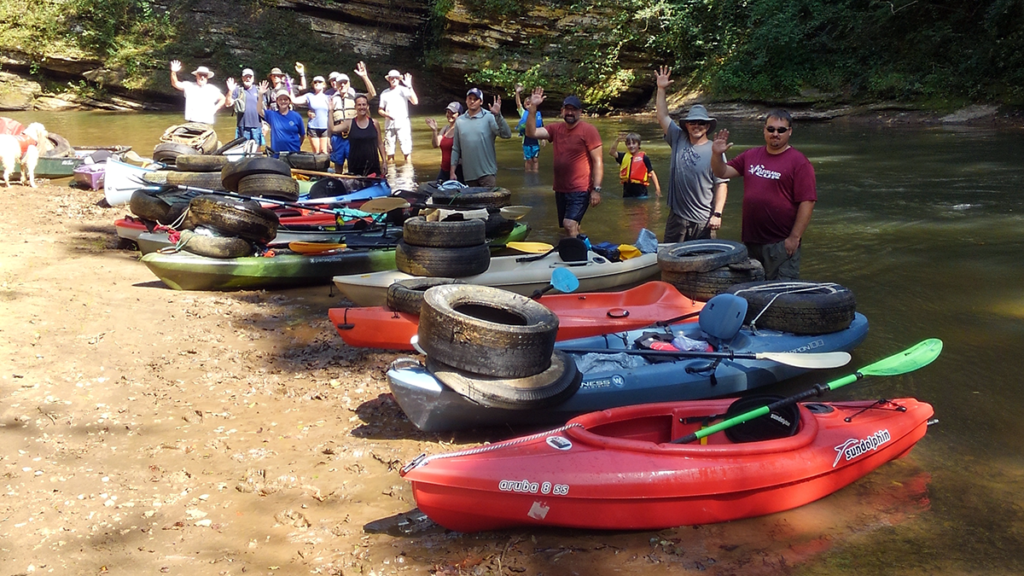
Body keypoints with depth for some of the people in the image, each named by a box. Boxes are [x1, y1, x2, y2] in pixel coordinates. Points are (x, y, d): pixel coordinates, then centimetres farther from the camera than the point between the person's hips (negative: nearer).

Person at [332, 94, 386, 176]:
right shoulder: (350, 123, 1)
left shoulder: (374, 123, 4)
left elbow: (380, 144, 9)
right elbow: (333, 129, -11)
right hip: (355, 166, -1)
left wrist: (384, 161, 5)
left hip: (373, 166, 1)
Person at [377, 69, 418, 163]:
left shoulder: (404, 90, 2)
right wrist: (386, 114, -6)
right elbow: (380, 110, 15)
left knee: (406, 150, -8)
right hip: (389, 125, 4)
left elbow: (415, 102, -13)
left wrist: (409, 86, -18)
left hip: (403, 124, -3)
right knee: (390, 152, 7)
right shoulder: (385, 93, 12)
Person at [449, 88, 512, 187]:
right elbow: (456, 149, 11)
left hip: (487, 172, -4)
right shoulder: (459, 121, 7)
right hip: (468, 175, 4)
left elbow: (506, 134, -17)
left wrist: (498, 115, -27)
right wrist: (452, 170, 8)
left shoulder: (489, 117, -4)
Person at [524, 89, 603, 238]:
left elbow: (598, 161, -10)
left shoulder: (588, 130, -8)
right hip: (560, 189, 6)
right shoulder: (555, 129, 7)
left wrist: (596, 189, -16)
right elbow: (531, 133, -3)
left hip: (580, 190, -6)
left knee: (569, 224, -21)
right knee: (571, 226, 16)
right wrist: (532, 109, -12)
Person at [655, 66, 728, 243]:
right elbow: (662, 117, 8)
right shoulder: (678, 140, 7)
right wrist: (661, 89, 2)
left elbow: (721, 185, -7)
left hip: (704, 221, -3)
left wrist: (717, 214, -14)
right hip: (677, 217, 3)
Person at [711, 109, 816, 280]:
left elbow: (807, 202, -13)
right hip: (751, 240, 6)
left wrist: (795, 237, -16)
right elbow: (723, 172, 14)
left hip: (781, 243, -6)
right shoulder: (751, 156, 10)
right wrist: (717, 154, -6)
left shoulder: (799, 162, -8)